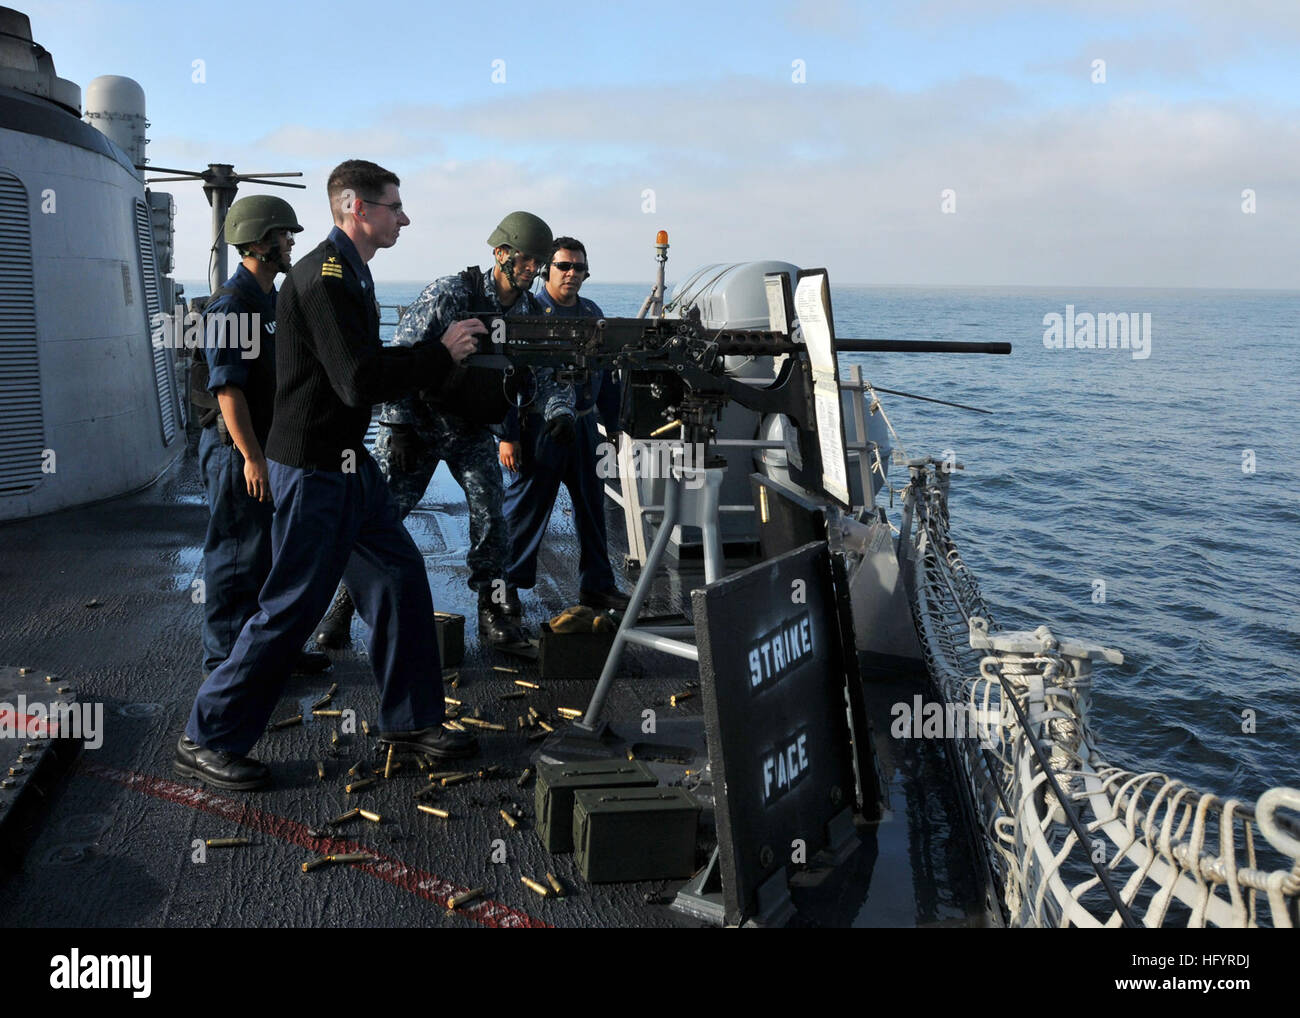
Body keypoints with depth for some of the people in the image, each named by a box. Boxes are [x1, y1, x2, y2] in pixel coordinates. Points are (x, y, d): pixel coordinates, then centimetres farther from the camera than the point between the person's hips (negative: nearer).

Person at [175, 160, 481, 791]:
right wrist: (442, 353, -15)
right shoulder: (325, 277, -19)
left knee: (400, 578, 13)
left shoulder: (349, 273, 14)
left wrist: (440, 351, 9)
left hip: (348, 465, 10)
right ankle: (207, 740, 13)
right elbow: (361, 382, -25)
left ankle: (410, 720, 26)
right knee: (291, 608, -2)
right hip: (314, 471, -10)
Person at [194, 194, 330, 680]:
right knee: (238, 557, -1)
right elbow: (227, 388, -21)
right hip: (238, 451, -10)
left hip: (272, 445, 10)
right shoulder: (232, 304, -16)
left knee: (274, 553, 16)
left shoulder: (271, 299, 13)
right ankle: (226, 662, 10)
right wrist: (251, 457, -23)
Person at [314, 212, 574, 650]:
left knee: (490, 512, -4)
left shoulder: (532, 315, 0)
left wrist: (559, 411, -23)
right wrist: (398, 425, -18)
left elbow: (548, 376, 1)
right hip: (418, 420, -4)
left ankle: (492, 608, 12)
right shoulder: (451, 293, -16)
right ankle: (344, 604, 11)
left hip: (473, 432, 4)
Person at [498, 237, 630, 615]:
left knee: (592, 506, 11)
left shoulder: (592, 313, 12)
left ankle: (596, 584, 23)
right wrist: (507, 435, -14)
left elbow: (606, 373, 19)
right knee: (526, 508, 1)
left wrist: (612, 425, 16)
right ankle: (507, 584, 15)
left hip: (584, 425, 6)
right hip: (540, 426, -6)